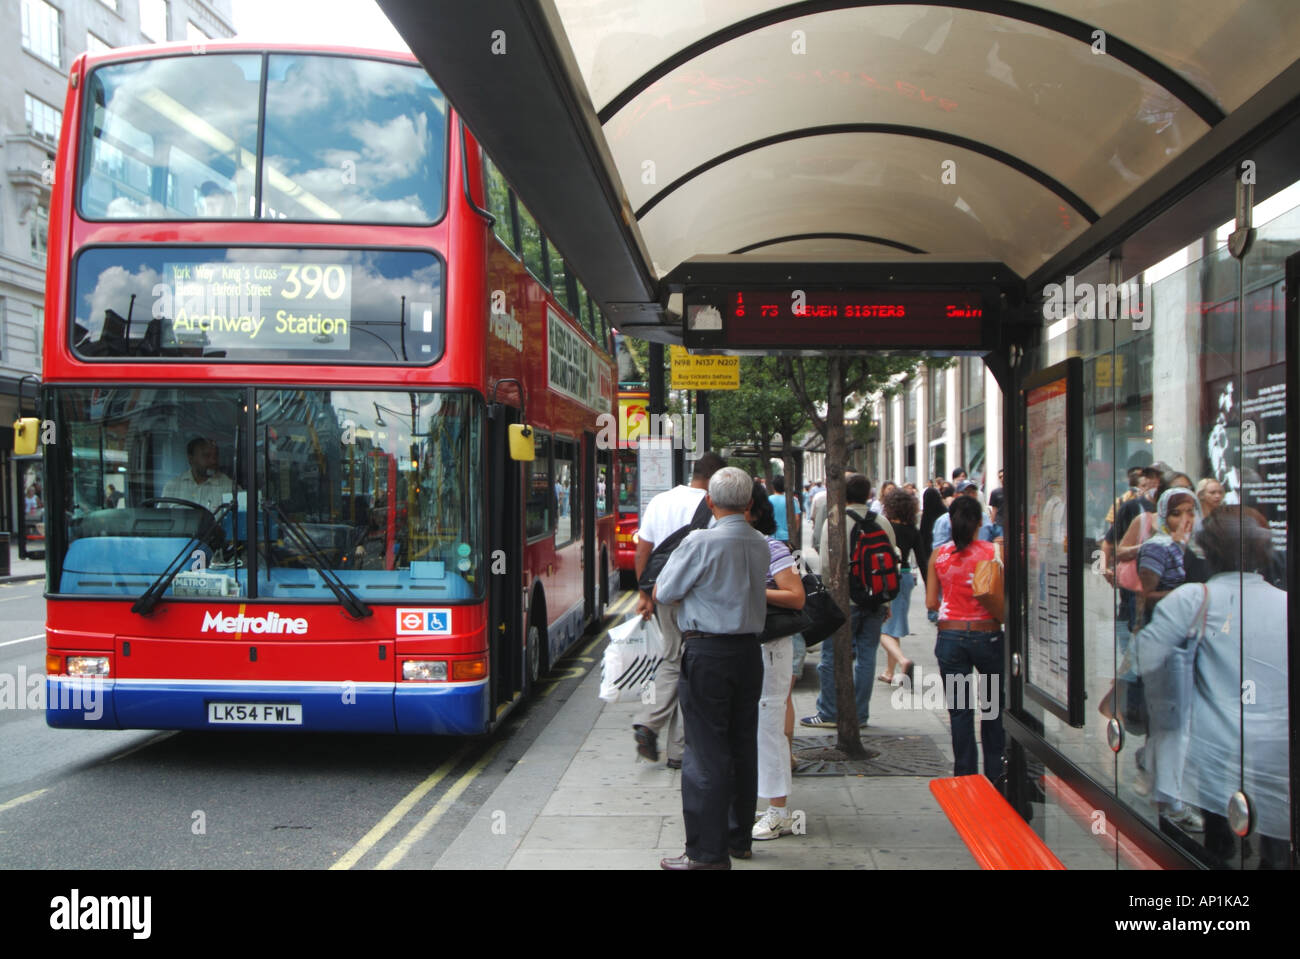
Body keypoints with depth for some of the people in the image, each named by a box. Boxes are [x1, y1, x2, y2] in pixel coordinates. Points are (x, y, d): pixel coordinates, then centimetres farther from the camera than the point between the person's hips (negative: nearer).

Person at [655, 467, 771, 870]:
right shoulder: (761, 544, 6)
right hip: (749, 650, 7)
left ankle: (707, 852, 3)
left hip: (707, 653, -6)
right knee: (743, 747, 15)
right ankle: (740, 837, 26)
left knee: (706, 753, -1)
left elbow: (663, 593, -6)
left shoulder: (700, 542, -14)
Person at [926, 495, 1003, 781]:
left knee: (960, 711, 8)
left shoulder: (939, 554, -1)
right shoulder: (994, 552, -8)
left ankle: (965, 775, 12)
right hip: (987, 635, -1)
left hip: (950, 636, 1)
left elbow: (931, 602, 1)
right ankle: (995, 772, 23)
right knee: (993, 707, 17)